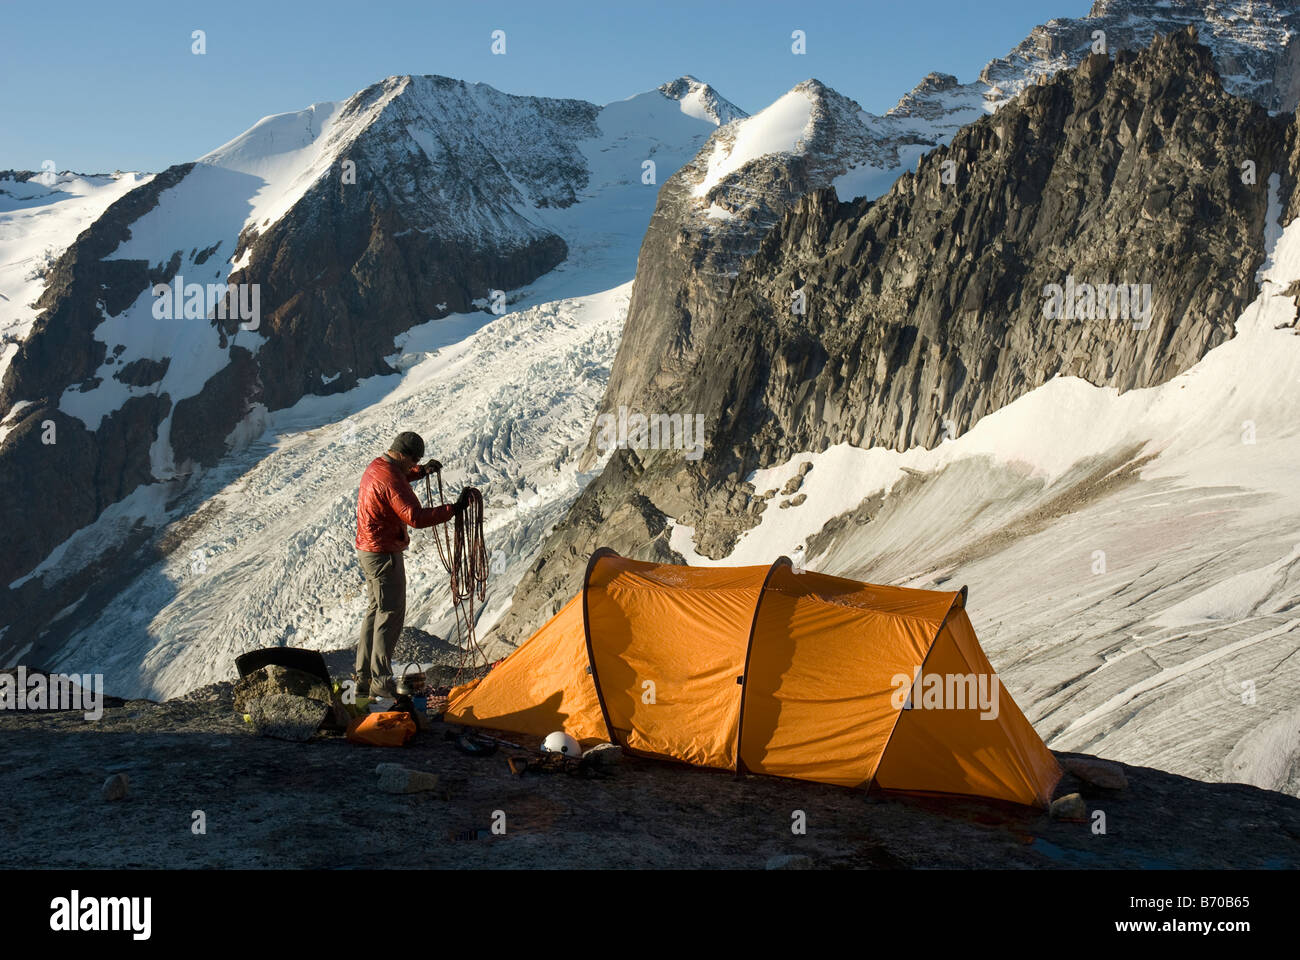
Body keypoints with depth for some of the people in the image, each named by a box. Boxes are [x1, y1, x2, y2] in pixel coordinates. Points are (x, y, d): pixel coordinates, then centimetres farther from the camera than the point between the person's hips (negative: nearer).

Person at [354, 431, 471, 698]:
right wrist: (454, 509, -31)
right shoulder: (391, 480, -25)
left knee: (376, 610, 18)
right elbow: (416, 517, -33)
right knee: (390, 614, -5)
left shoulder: (376, 466, 6)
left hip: (367, 549, 11)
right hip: (384, 554, -11)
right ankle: (380, 683, -2)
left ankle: (363, 679, 24)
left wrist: (422, 471, 22)